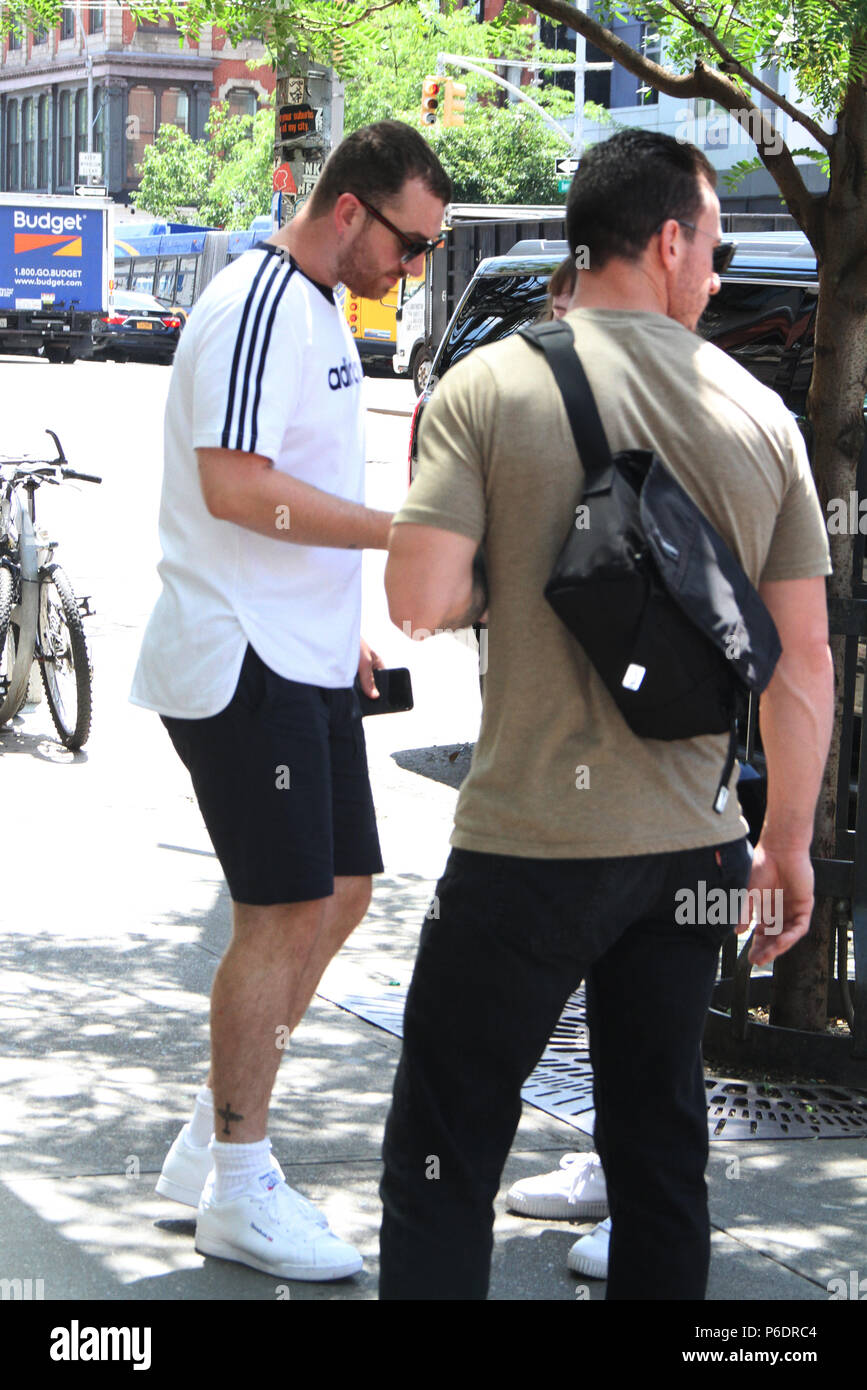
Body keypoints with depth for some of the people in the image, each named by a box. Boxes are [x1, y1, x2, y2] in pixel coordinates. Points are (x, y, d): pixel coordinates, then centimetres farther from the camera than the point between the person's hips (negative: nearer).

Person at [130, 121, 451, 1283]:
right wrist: (406, 529, -21)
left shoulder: (320, 310, 16)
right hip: (243, 663, -10)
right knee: (286, 914, -6)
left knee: (339, 893, 12)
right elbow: (235, 486, -24)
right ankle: (238, 1193, 5)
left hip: (304, 661, 10)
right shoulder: (261, 306, -16)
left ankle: (213, 1144, 23)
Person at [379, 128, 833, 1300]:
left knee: (445, 1157, 5)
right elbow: (804, 657, 4)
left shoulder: (494, 386, -7)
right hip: (688, 852, 4)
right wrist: (789, 842, 15)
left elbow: (417, 598, -15)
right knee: (660, 1148, 16)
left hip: (526, 847, -3)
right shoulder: (761, 415, 2)